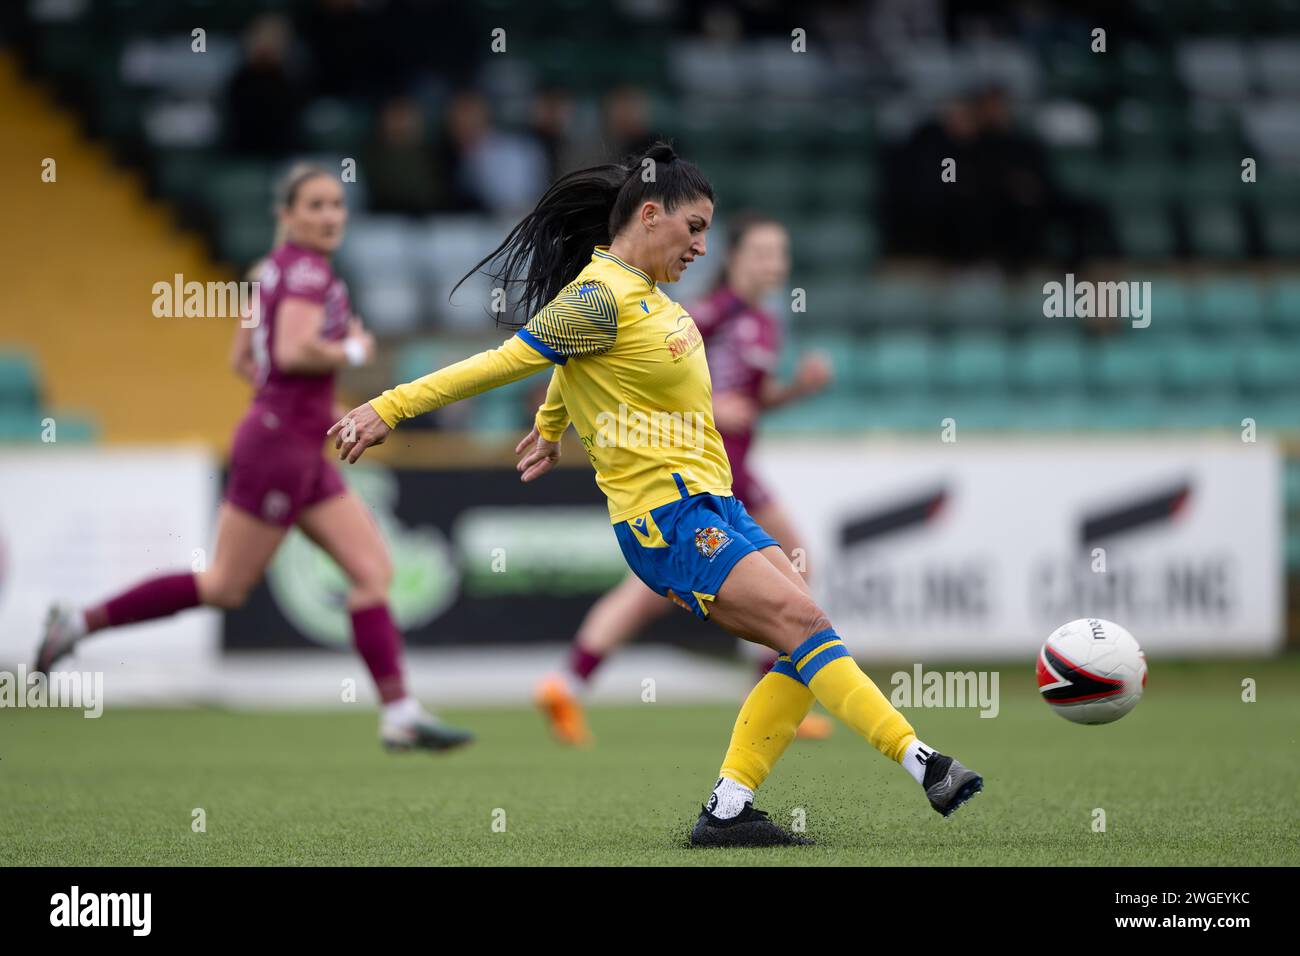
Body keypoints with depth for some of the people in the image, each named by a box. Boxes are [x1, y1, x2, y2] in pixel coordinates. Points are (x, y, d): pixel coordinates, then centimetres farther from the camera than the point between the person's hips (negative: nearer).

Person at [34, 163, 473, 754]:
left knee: (374, 571, 3)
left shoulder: (281, 267, 15)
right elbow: (293, 351, -26)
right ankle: (80, 622, 6)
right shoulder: (307, 269, -12)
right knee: (225, 587, -3)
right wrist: (352, 351, -10)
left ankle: (401, 715, 0)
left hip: (304, 454, 10)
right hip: (279, 445, -10)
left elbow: (242, 358, 21)